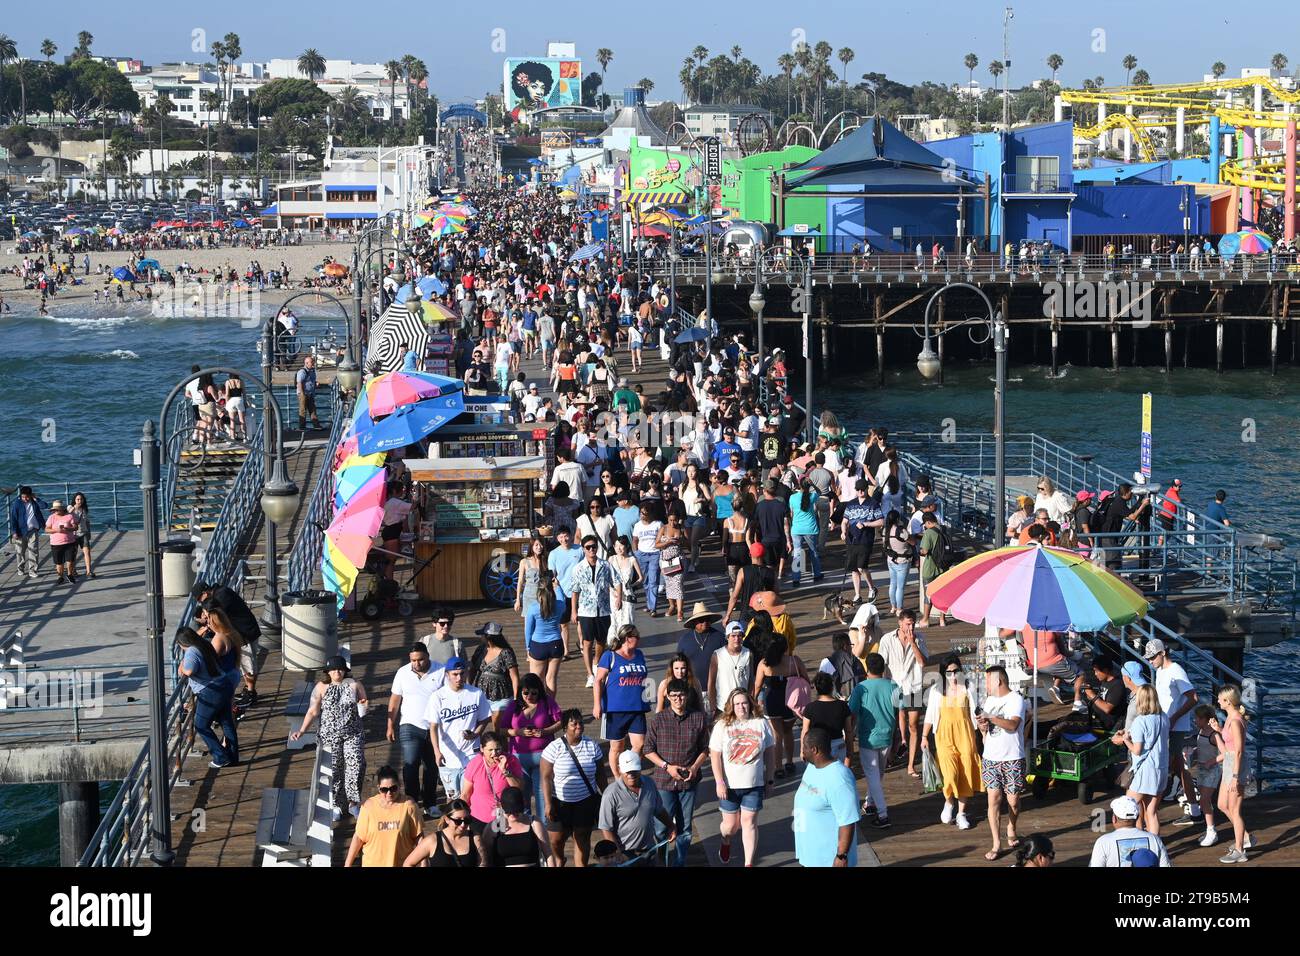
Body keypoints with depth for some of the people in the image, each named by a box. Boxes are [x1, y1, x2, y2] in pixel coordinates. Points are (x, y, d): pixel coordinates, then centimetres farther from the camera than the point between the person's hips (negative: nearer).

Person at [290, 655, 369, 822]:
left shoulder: (355, 685, 3)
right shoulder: (321, 687, 1)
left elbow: (365, 704, 14)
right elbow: (313, 711, 1)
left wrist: (364, 705, -11)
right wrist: (301, 730, -8)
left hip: (353, 734, 0)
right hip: (329, 736, 0)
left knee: (355, 765, -12)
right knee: (333, 770, 0)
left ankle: (353, 803, 3)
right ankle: (337, 805, 14)